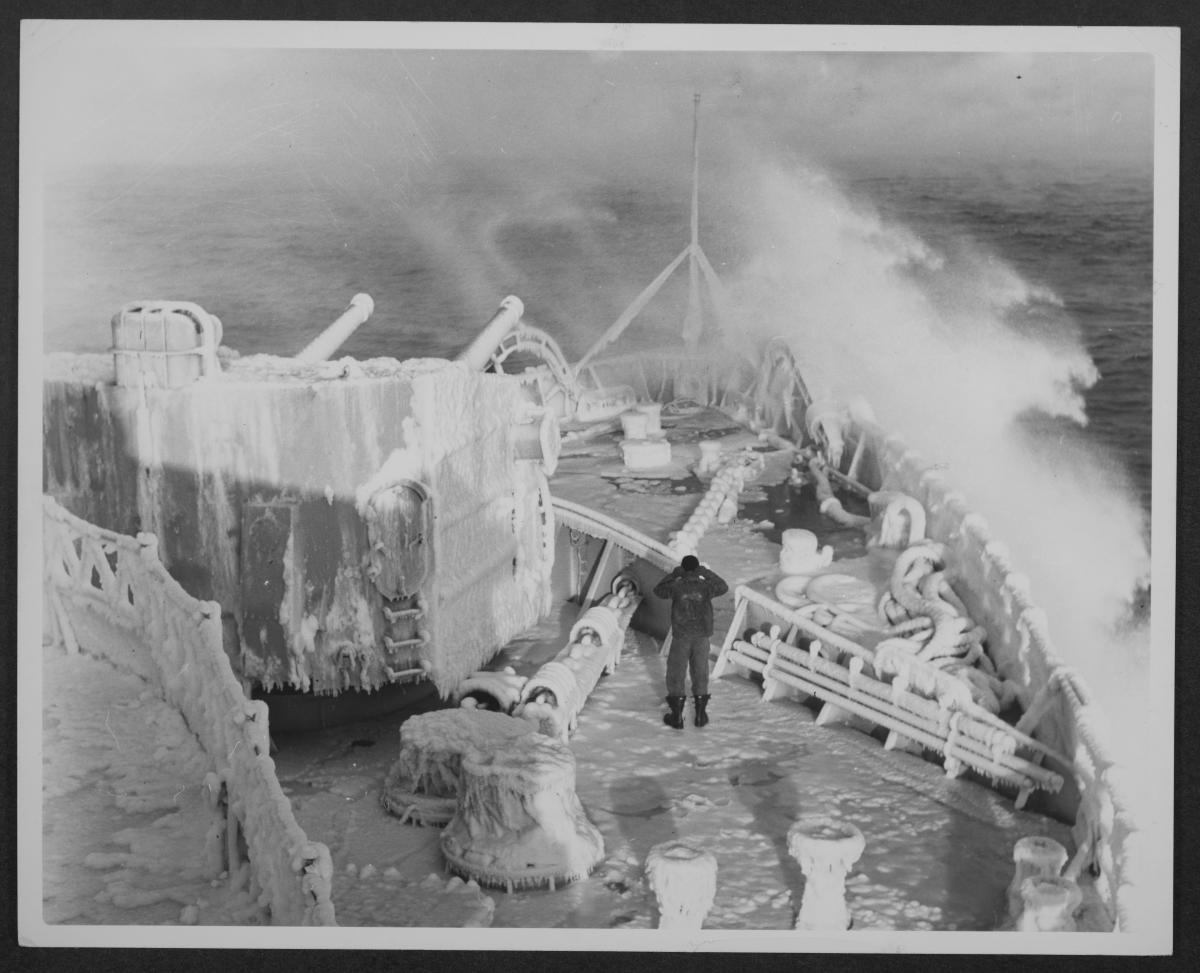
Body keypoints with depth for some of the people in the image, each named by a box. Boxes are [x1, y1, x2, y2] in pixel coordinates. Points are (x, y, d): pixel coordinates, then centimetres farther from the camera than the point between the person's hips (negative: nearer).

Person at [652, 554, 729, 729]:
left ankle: (677, 716, 11)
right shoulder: (705, 587, -8)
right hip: (702, 636, 2)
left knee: (676, 674, 9)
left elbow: (658, 590, 6)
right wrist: (707, 573, 11)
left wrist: (674, 574, 7)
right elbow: (724, 587, 11)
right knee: (700, 673, 15)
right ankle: (700, 714, 21)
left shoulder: (677, 587, -13)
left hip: (681, 637, -2)